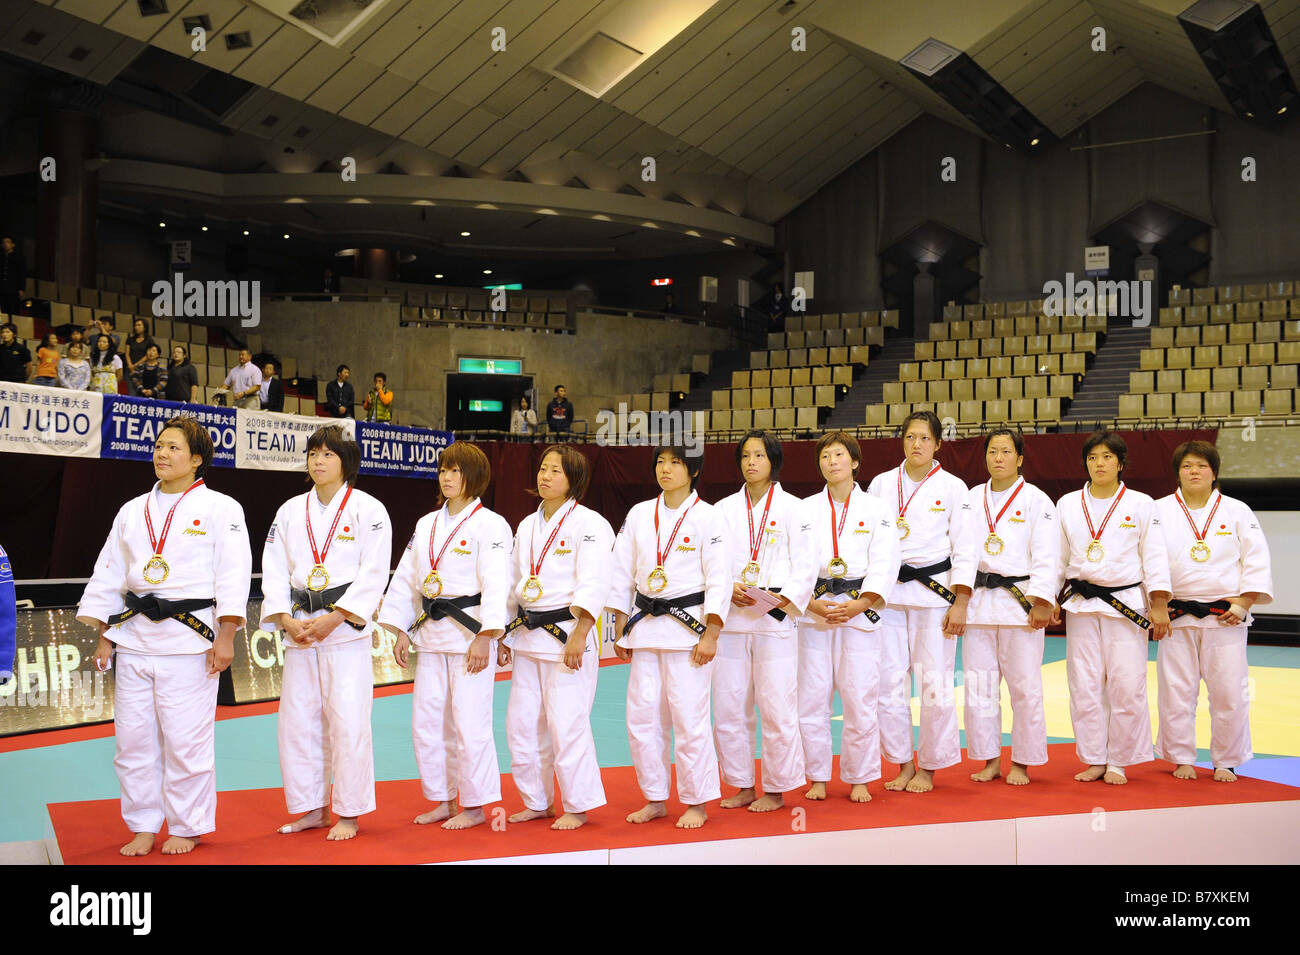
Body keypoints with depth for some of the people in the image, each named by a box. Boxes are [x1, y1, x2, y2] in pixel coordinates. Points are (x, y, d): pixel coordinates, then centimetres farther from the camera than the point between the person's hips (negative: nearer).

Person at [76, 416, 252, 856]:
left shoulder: (220, 508, -2)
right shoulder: (132, 511, 14)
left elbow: (233, 574, -7)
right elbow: (108, 573, 17)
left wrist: (225, 637, -13)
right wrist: (103, 635, 12)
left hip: (190, 638, -5)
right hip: (134, 639, 5)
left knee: (186, 740, -2)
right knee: (133, 738, 8)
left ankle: (187, 828, 15)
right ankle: (143, 827, 23)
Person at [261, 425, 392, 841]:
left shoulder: (368, 510, -3)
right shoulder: (290, 510, 11)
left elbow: (374, 573, -9)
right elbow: (274, 568, 8)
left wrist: (333, 618, -16)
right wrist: (286, 619, -6)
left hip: (346, 625, -5)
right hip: (299, 627, 5)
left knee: (347, 720, -6)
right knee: (296, 720, 8)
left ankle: (348, 814, 8)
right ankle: (311, 809, 22)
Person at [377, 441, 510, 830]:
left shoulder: (489, 524, -7)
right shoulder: (426, 524, 14)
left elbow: (495, 583, -14)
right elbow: (406, 578, 16)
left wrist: (484, 638, -20)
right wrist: (401, 632, 10)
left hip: (470, 633, -7)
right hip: (431, 633, 7)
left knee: (469, 722, -4)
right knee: (426, 720, 11)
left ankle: (474, 805, 10)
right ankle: (442, 800, 25)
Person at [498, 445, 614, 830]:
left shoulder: (588, 524, -9)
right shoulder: (527, 526, 14)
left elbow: (592, 586, -16)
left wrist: (578, 637, -23)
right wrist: (504, 637, 18)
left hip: (569, 636, -8)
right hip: (529, 636, 8)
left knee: (566, 723, -5)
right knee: (521, 722, 11)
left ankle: (578, 807, 11)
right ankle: (537, 802, 26)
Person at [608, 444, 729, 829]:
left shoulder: (706, 517, -5)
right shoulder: (639, 514, 8)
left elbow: (719, 579, -7)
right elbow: (622, 572, 11)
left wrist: (710, 636, -11)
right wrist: (621, 630, 8)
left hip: (688, 625, -5)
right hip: (644, 625, 5)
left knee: (689, 717, -4)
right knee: (642, 716, 6)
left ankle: (697, 803, 12)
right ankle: (655, 799, 21)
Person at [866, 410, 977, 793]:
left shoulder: (952, 487, 1)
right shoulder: (881, 484, 7)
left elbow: (964, 549, 0)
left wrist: (960, 604, -6)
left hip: (934, 592, -2)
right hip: (887, 591, 2)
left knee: (934, 683, -2)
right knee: (889, 682, 2)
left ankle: (929, 768, 14)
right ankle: (903, 764, 17)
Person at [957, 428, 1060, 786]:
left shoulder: (1036, 501, 0)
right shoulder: (972, 498, 12)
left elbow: (1046, 556, -5)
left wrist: (1040, 603, -13)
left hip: (1020, 601, -4)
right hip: (978, 602, 4)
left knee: (1024, 686, 0)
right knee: (979, 686, 6)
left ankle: (1022, 763, 13)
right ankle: (990, 760, 18)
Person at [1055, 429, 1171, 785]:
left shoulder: (1141, 505, 1)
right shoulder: (1068, 504, 7)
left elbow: (1155, 557, 0)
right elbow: (1057, 556, 12)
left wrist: (1159, 606, -5)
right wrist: (1050, 601, 7)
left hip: (1127, 605, -2)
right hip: (1081, 606, 2)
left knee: (1127, 687, -3)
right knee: (1084, 686, 3)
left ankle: (1118, 762, 10)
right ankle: (1094, 760, 15)